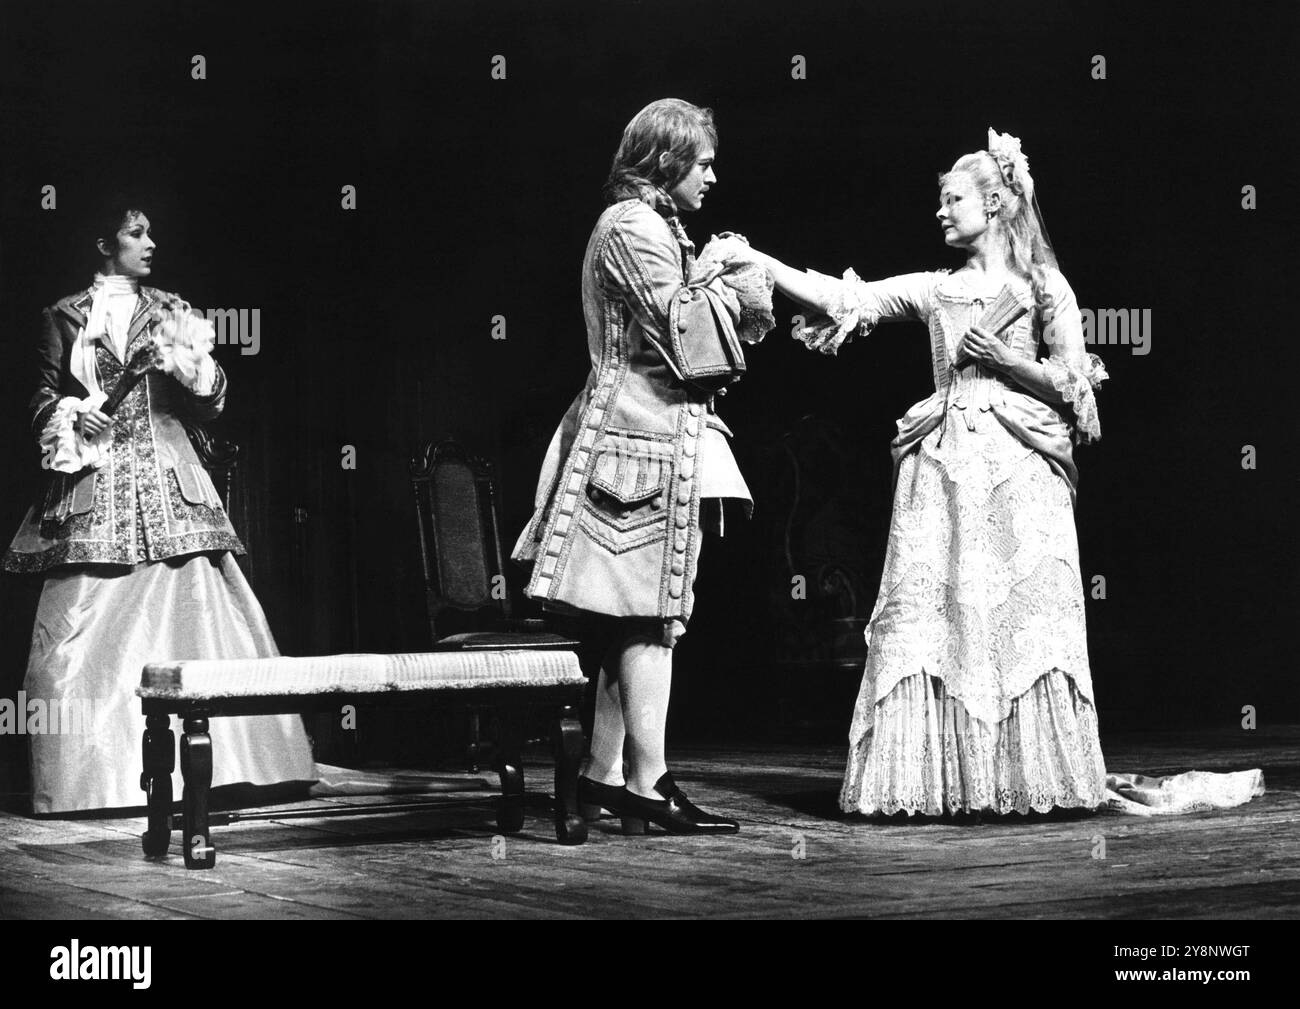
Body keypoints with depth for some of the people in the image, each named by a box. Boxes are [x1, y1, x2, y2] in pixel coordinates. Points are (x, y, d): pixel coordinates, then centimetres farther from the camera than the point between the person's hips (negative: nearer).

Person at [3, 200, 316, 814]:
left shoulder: (171, 313, 15)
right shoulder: (66, 318, 10)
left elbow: (207, 405, 13)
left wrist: (190, 363, -5)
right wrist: (70, 420, -8)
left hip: (167, 483, 2)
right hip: (96, 482, -2)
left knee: (189, 611, -7)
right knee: (90, 623, -7)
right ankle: (93, 775, -2)